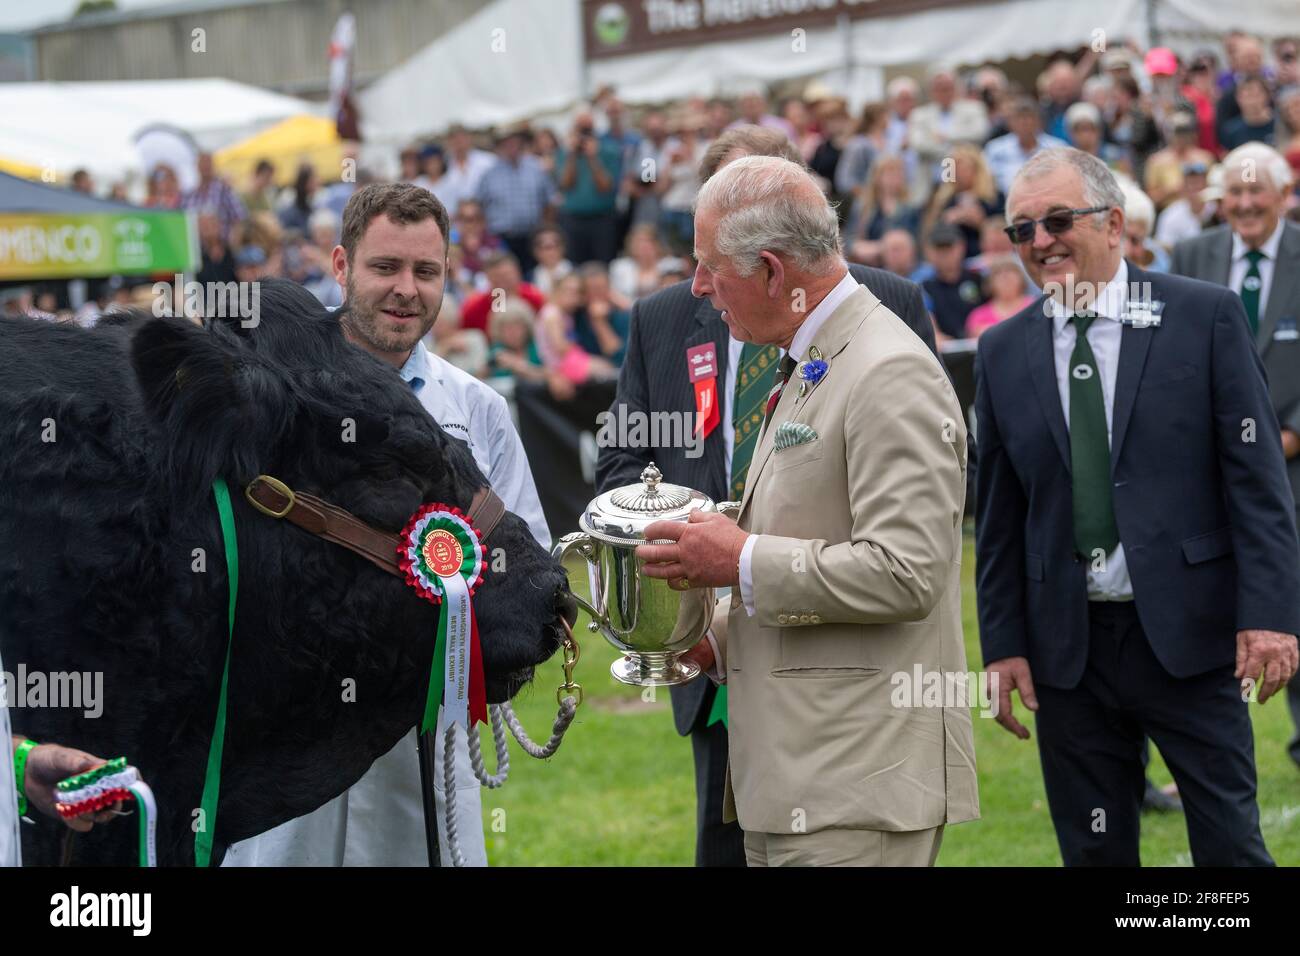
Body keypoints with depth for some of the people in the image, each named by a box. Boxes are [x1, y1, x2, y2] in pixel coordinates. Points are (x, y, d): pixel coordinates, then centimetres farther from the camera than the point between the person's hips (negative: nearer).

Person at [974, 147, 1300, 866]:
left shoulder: (1205, 317, -2)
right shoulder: (1003, 353, 7)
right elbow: (998, 515, 11)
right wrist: (1002, 644, 5)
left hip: (1188, 635, -3)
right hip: (1067, 646, 3)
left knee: (1231, 846, -1)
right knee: (1094, 852, 8)